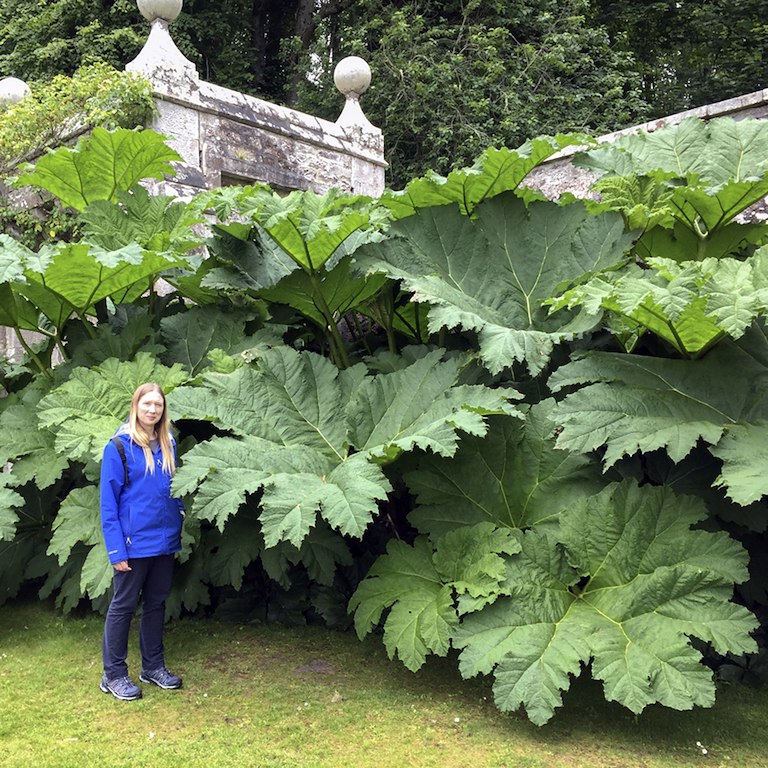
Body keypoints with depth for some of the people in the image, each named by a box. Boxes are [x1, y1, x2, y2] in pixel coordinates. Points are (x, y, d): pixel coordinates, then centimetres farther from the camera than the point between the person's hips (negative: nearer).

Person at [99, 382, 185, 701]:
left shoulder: (168, 445, 6)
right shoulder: (119, 447, -10)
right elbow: (108, 503, -11)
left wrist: (178, 530, 9)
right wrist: (116, 550, -15)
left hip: (164, 542, 6)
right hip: (134, 543, -5)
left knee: (156, 603, 15)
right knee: (123, 606, 5)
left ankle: (153, 666, 29)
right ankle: (113, 674, 18)